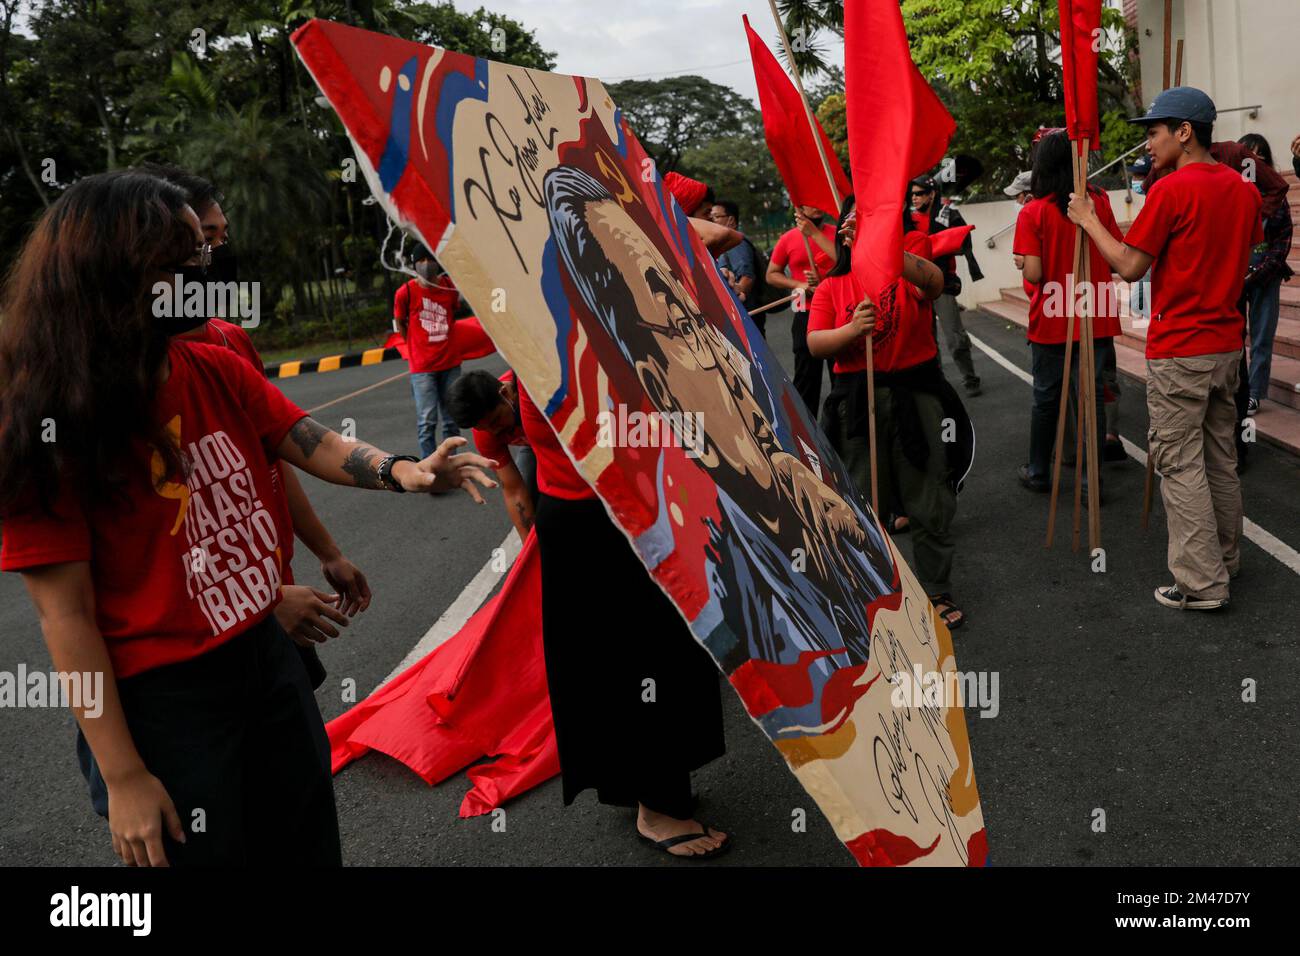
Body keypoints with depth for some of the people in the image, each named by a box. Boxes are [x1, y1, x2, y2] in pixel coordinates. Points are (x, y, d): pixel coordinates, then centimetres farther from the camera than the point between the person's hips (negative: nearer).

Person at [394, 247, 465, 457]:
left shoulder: (450, 286, 0)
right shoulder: (406, 292, -9)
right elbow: (400, 323, 7)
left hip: (451, 363, 4)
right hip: (422, 368, -3)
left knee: (452, 421, 10)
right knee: (427, 422, -6)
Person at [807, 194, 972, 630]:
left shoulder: (908, 270, 2)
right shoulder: (832, 286, 6)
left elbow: (934, 281, -23)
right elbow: (815, 344, -5)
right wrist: (852, 329, -24)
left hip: (916, 395, -1)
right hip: (857, 401, 1)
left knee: (931, 505, 8)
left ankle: (937, 592, 26)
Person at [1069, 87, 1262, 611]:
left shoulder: (1171, 189, -15)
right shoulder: (1244, 189, 9)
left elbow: (1130, 266, -12)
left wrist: (1088, 219, -2)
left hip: (1178, 351, -8)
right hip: (1228, 343, 8)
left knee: (1180, 464, -2)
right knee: (1221, 457, 17)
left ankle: (1202, 584, 0)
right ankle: (1226, 560, 29)